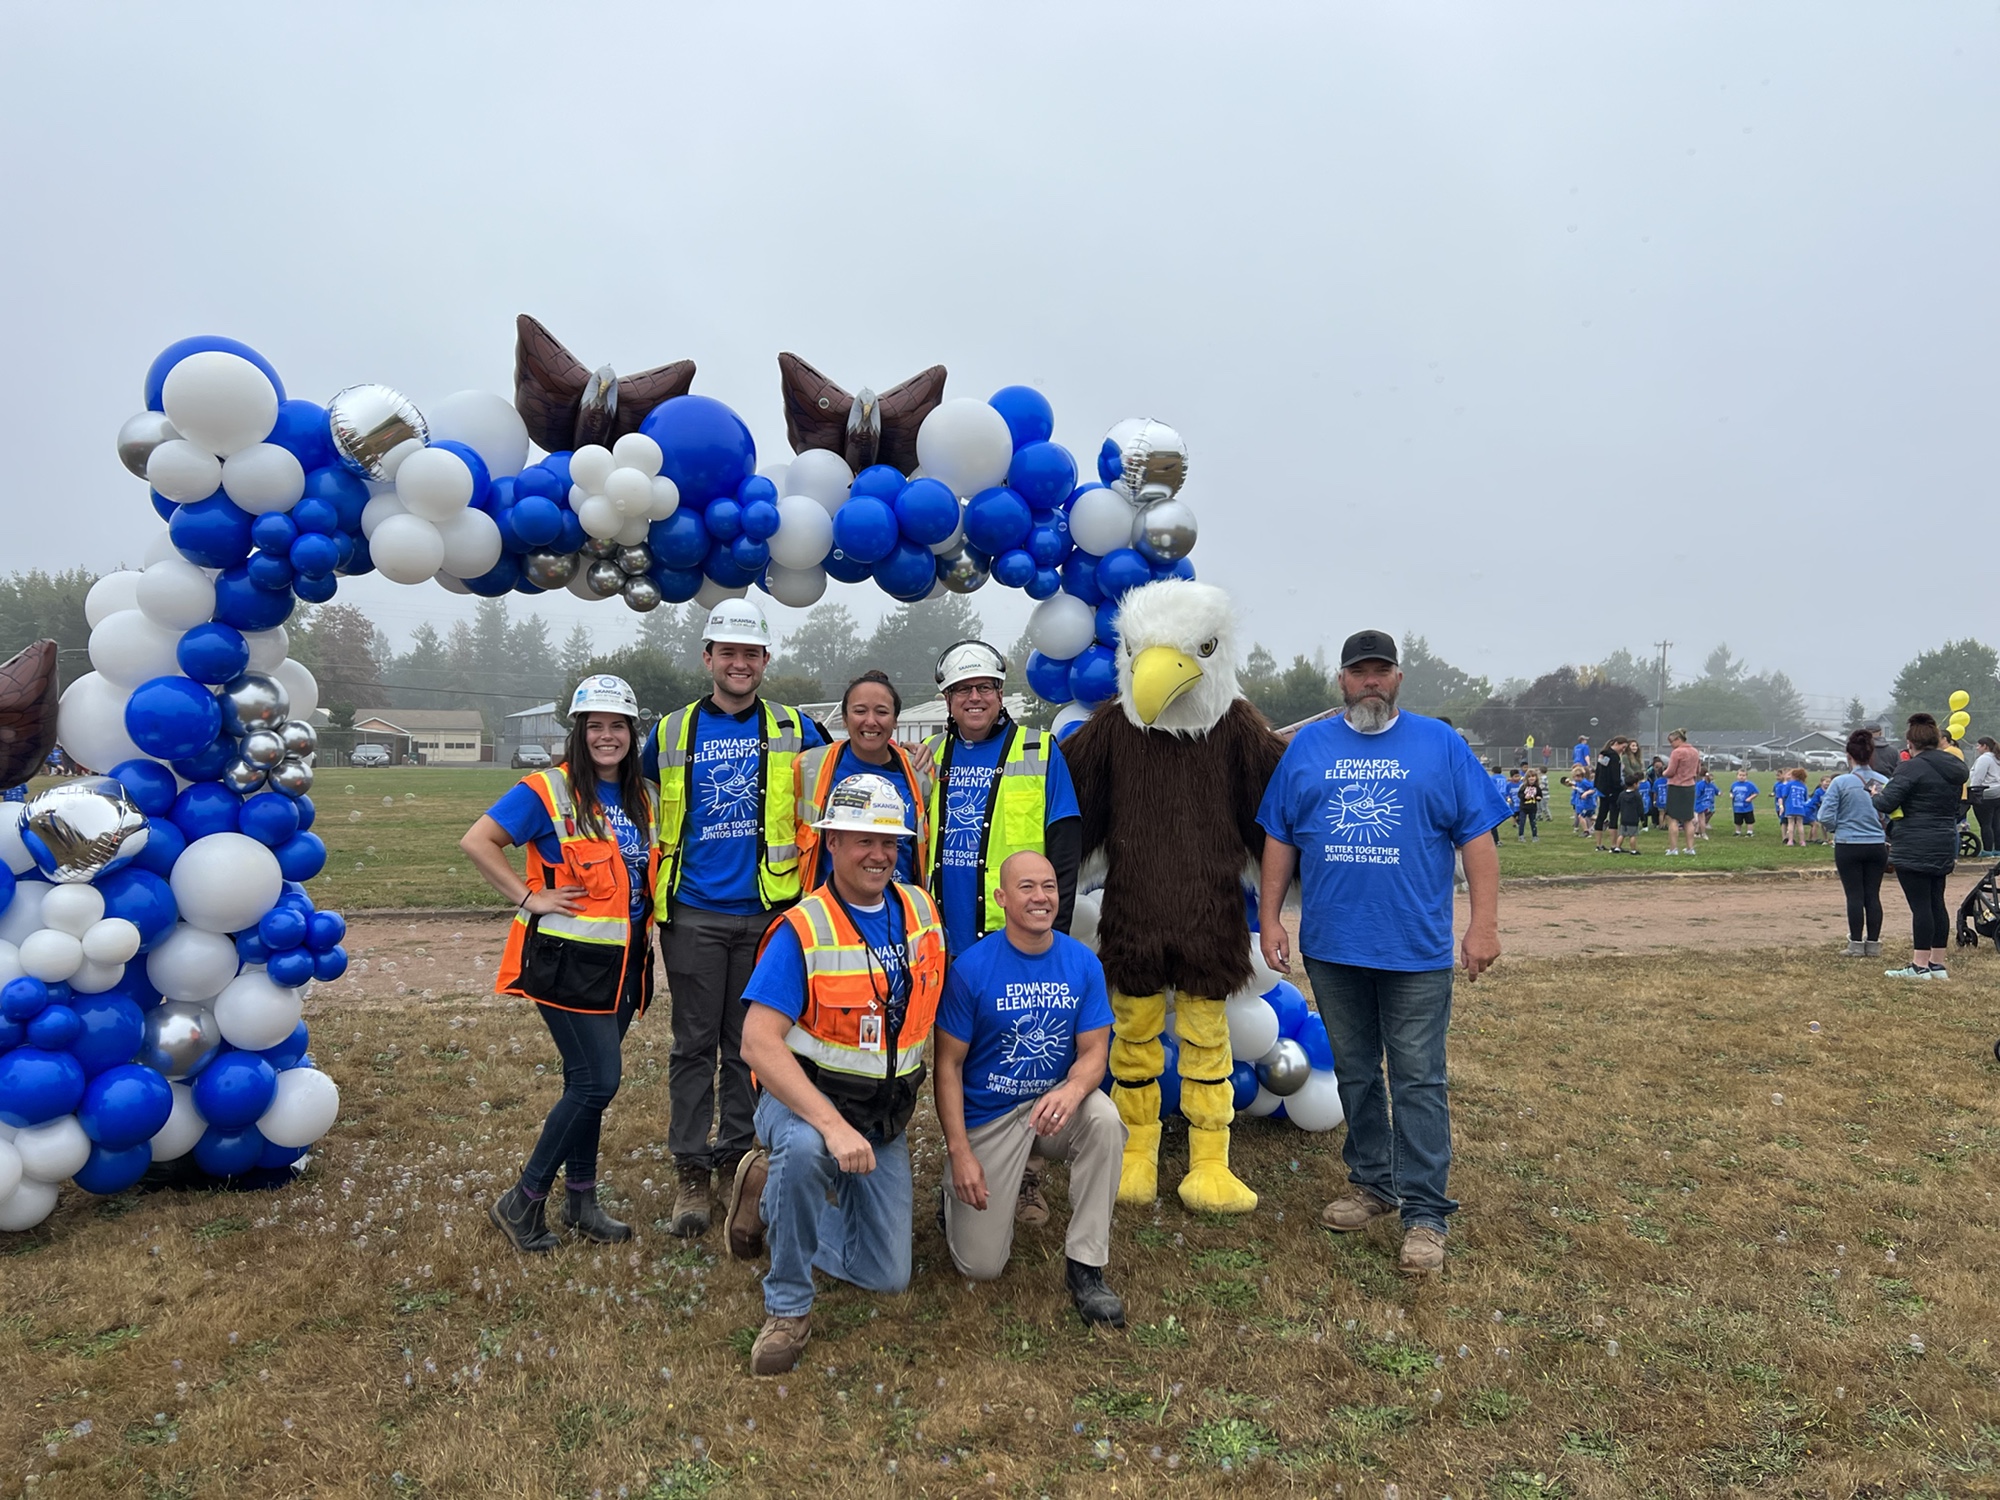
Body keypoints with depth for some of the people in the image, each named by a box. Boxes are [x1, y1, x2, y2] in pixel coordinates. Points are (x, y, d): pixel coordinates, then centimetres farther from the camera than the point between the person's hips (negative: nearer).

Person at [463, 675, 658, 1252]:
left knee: (587, 1080, 13)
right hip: (568, 960, -6)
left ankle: (580, 1201, 25)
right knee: (598, 1081, -9)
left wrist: (648, 904, 9)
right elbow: (477, 841, -14)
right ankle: (522, 1203, 6)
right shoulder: (548, 791, -9)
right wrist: (529, 897, -16)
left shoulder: (642, 797, 10)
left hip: (624, 963, 6)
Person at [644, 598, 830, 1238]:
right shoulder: (673, 732, 6)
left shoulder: (793, 729, 4)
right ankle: (690, 1172, 13)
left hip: (765, 911, 0)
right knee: (695, 1043, 4)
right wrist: (656, 866, 14)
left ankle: (739, 1156, 22)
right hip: (693, 914, 0)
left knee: (750, 1043, 9)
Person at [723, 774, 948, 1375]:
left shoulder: (922, 911, -3)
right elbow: (758, 1043, -27)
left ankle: (770, 1191, 28)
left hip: (886, 1118, 5)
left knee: (887, 1275, 6)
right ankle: (788, 1307, -16)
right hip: (804, 1100, -5)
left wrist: (906, 1106, 8)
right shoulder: (802, 931, -19)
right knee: (805, 1148, -41)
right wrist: (833, 1125, -38)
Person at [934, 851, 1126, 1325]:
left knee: (1104, 1118, -32)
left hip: (1054, 1106, 2)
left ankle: (1084, 1266, -16)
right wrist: (960, 1152, -16)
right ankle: (962, 1197, 29)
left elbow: (1095, 1050, -6)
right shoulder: (971, 967, -15)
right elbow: (948, 1064, -10)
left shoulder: (1082, 963, -7)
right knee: (980, 1265, -6)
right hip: (988, 1116, -2)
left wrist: (1072, 1090, -30)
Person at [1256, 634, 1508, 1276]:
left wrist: (1484, 923, -7)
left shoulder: (1439, 744, 2)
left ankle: (1424, 1213, 7)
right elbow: (1279, 838, 10)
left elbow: (1477, 836, 0)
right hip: (1332, 947, 3)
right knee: (1355, 1073, 14)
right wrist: (1270, 919, 5)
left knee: (1418, 1081, -1)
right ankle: (1371, 1183, 30)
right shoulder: (1308, 746, 8)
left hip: (1416, 950, -3)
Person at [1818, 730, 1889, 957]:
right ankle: (1873, 944, 14)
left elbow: (1826, 817, -11)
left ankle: (1856, 945, 6)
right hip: (1877, 846, 3)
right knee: (1873, 895, 9)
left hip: (1848, 846, -3)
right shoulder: (1884, 782, -2)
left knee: (1855, 895, 2)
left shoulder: (1841, 782, -11)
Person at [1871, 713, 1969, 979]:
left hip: (1914, 848, -8)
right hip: (1944, 847, 8)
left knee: (1920, 905, -6)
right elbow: (1956, 808, 21)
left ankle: (1920, 966, -2)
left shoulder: (1912, 768, -15)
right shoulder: (1955, 769, 12)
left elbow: (1887, 803, -21)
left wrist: (1876, 795, 0)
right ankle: (1937, 964, 19)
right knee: (1936, 903, 13)